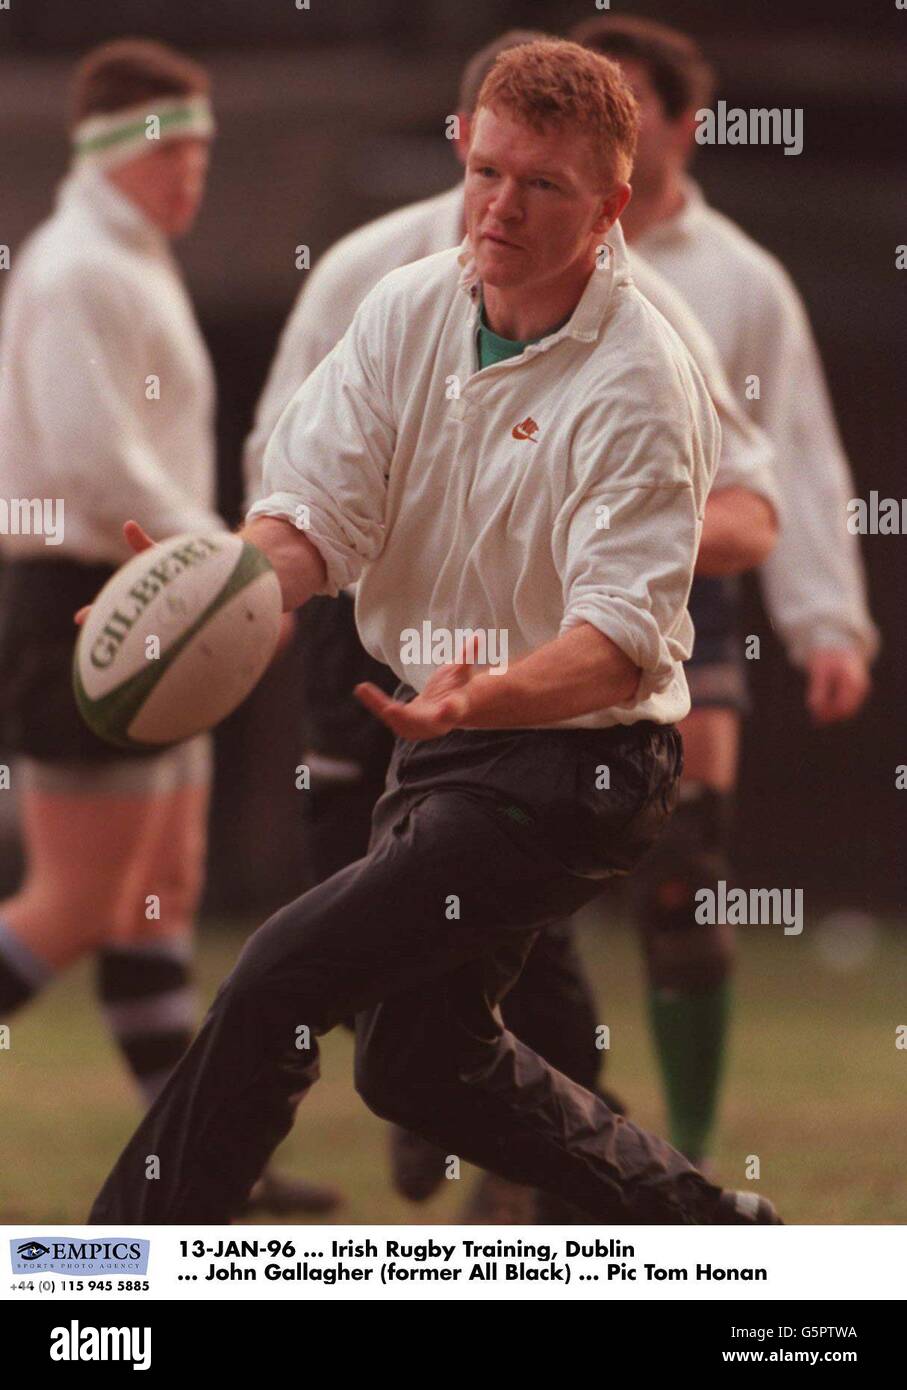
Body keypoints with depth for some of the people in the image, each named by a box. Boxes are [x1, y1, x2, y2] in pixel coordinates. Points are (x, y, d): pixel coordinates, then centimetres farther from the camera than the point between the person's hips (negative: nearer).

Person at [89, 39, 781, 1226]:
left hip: (573, 766, -8)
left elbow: (625, 643, -28)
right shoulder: (409, 311, -1)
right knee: (423, 1064, 19)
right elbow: (316, 516, -6)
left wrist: (483, 696, -48)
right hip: (444, 740, 8)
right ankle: (713, 1230, 33)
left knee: (286, 973, -18)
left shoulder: (639, 388, -21)